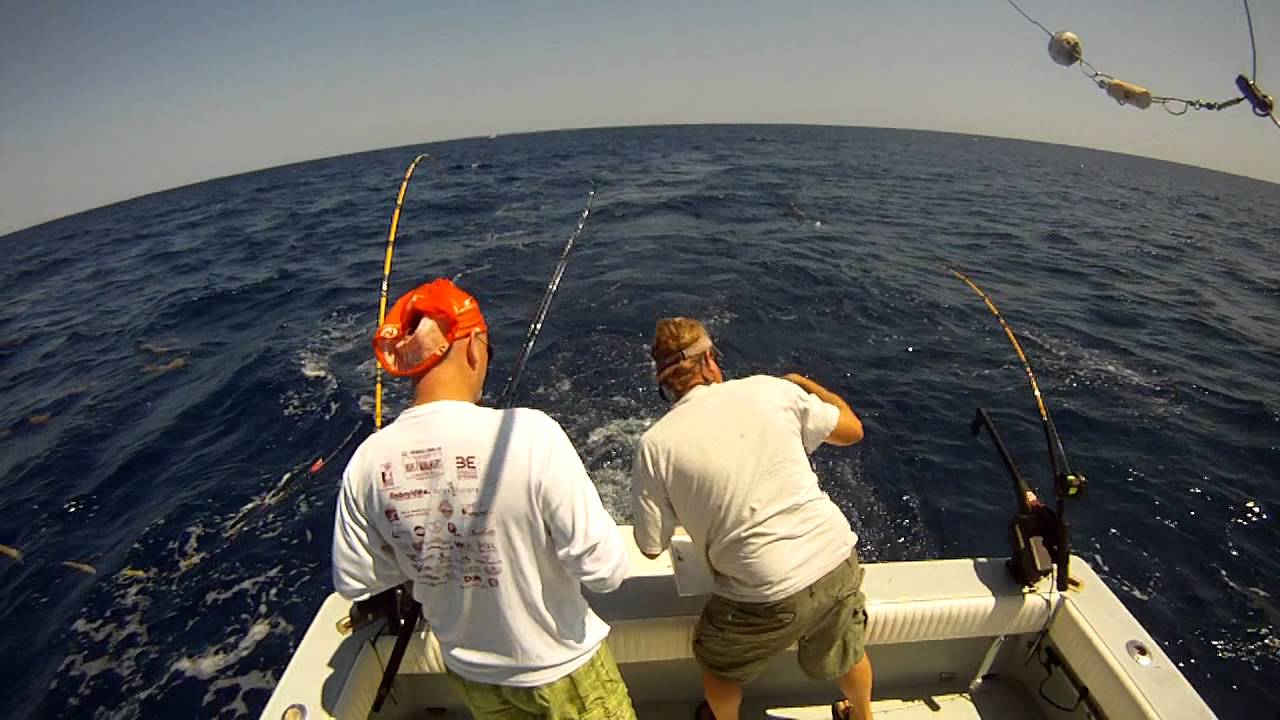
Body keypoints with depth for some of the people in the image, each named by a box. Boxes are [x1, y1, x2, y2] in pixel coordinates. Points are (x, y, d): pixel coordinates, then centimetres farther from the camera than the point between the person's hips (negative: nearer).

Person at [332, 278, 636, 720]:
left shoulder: (367, 461, -18)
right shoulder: (527, 434, -33)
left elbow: (354, 583, -3)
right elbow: (605, 570, -28)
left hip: (468, 672, 4)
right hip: (561, 667, -4)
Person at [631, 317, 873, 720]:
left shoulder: (656, 444, -11)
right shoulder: (770, 389, -6)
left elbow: (652, 547, -2)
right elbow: (852, 430, 8)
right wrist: (806, 385, 24)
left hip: (767, 596, -3)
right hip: (838, 562, 4)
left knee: (718, 663, 30)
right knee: (846, 654, 36)